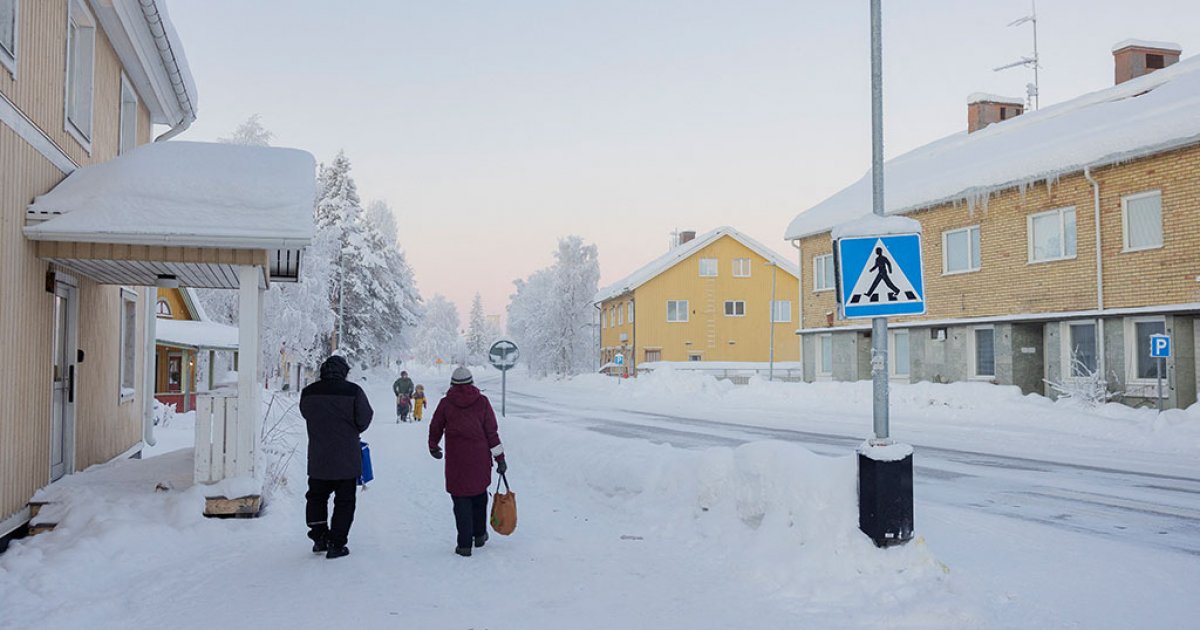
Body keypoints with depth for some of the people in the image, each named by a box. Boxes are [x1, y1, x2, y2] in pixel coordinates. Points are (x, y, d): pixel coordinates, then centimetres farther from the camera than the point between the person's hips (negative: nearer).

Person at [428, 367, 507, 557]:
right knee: (479, 495, 19)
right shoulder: (482, 402, -2)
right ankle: (479, 535, 30)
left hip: (456, 460, -1)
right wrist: (500, 458, 3)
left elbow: (435, 428, 8)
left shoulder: (446, 403, -3)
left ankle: (464, 544, 3)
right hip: (480, 459, 2)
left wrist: (433, 447, 28)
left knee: (461, 499, 5)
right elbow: (492, 432, -2)